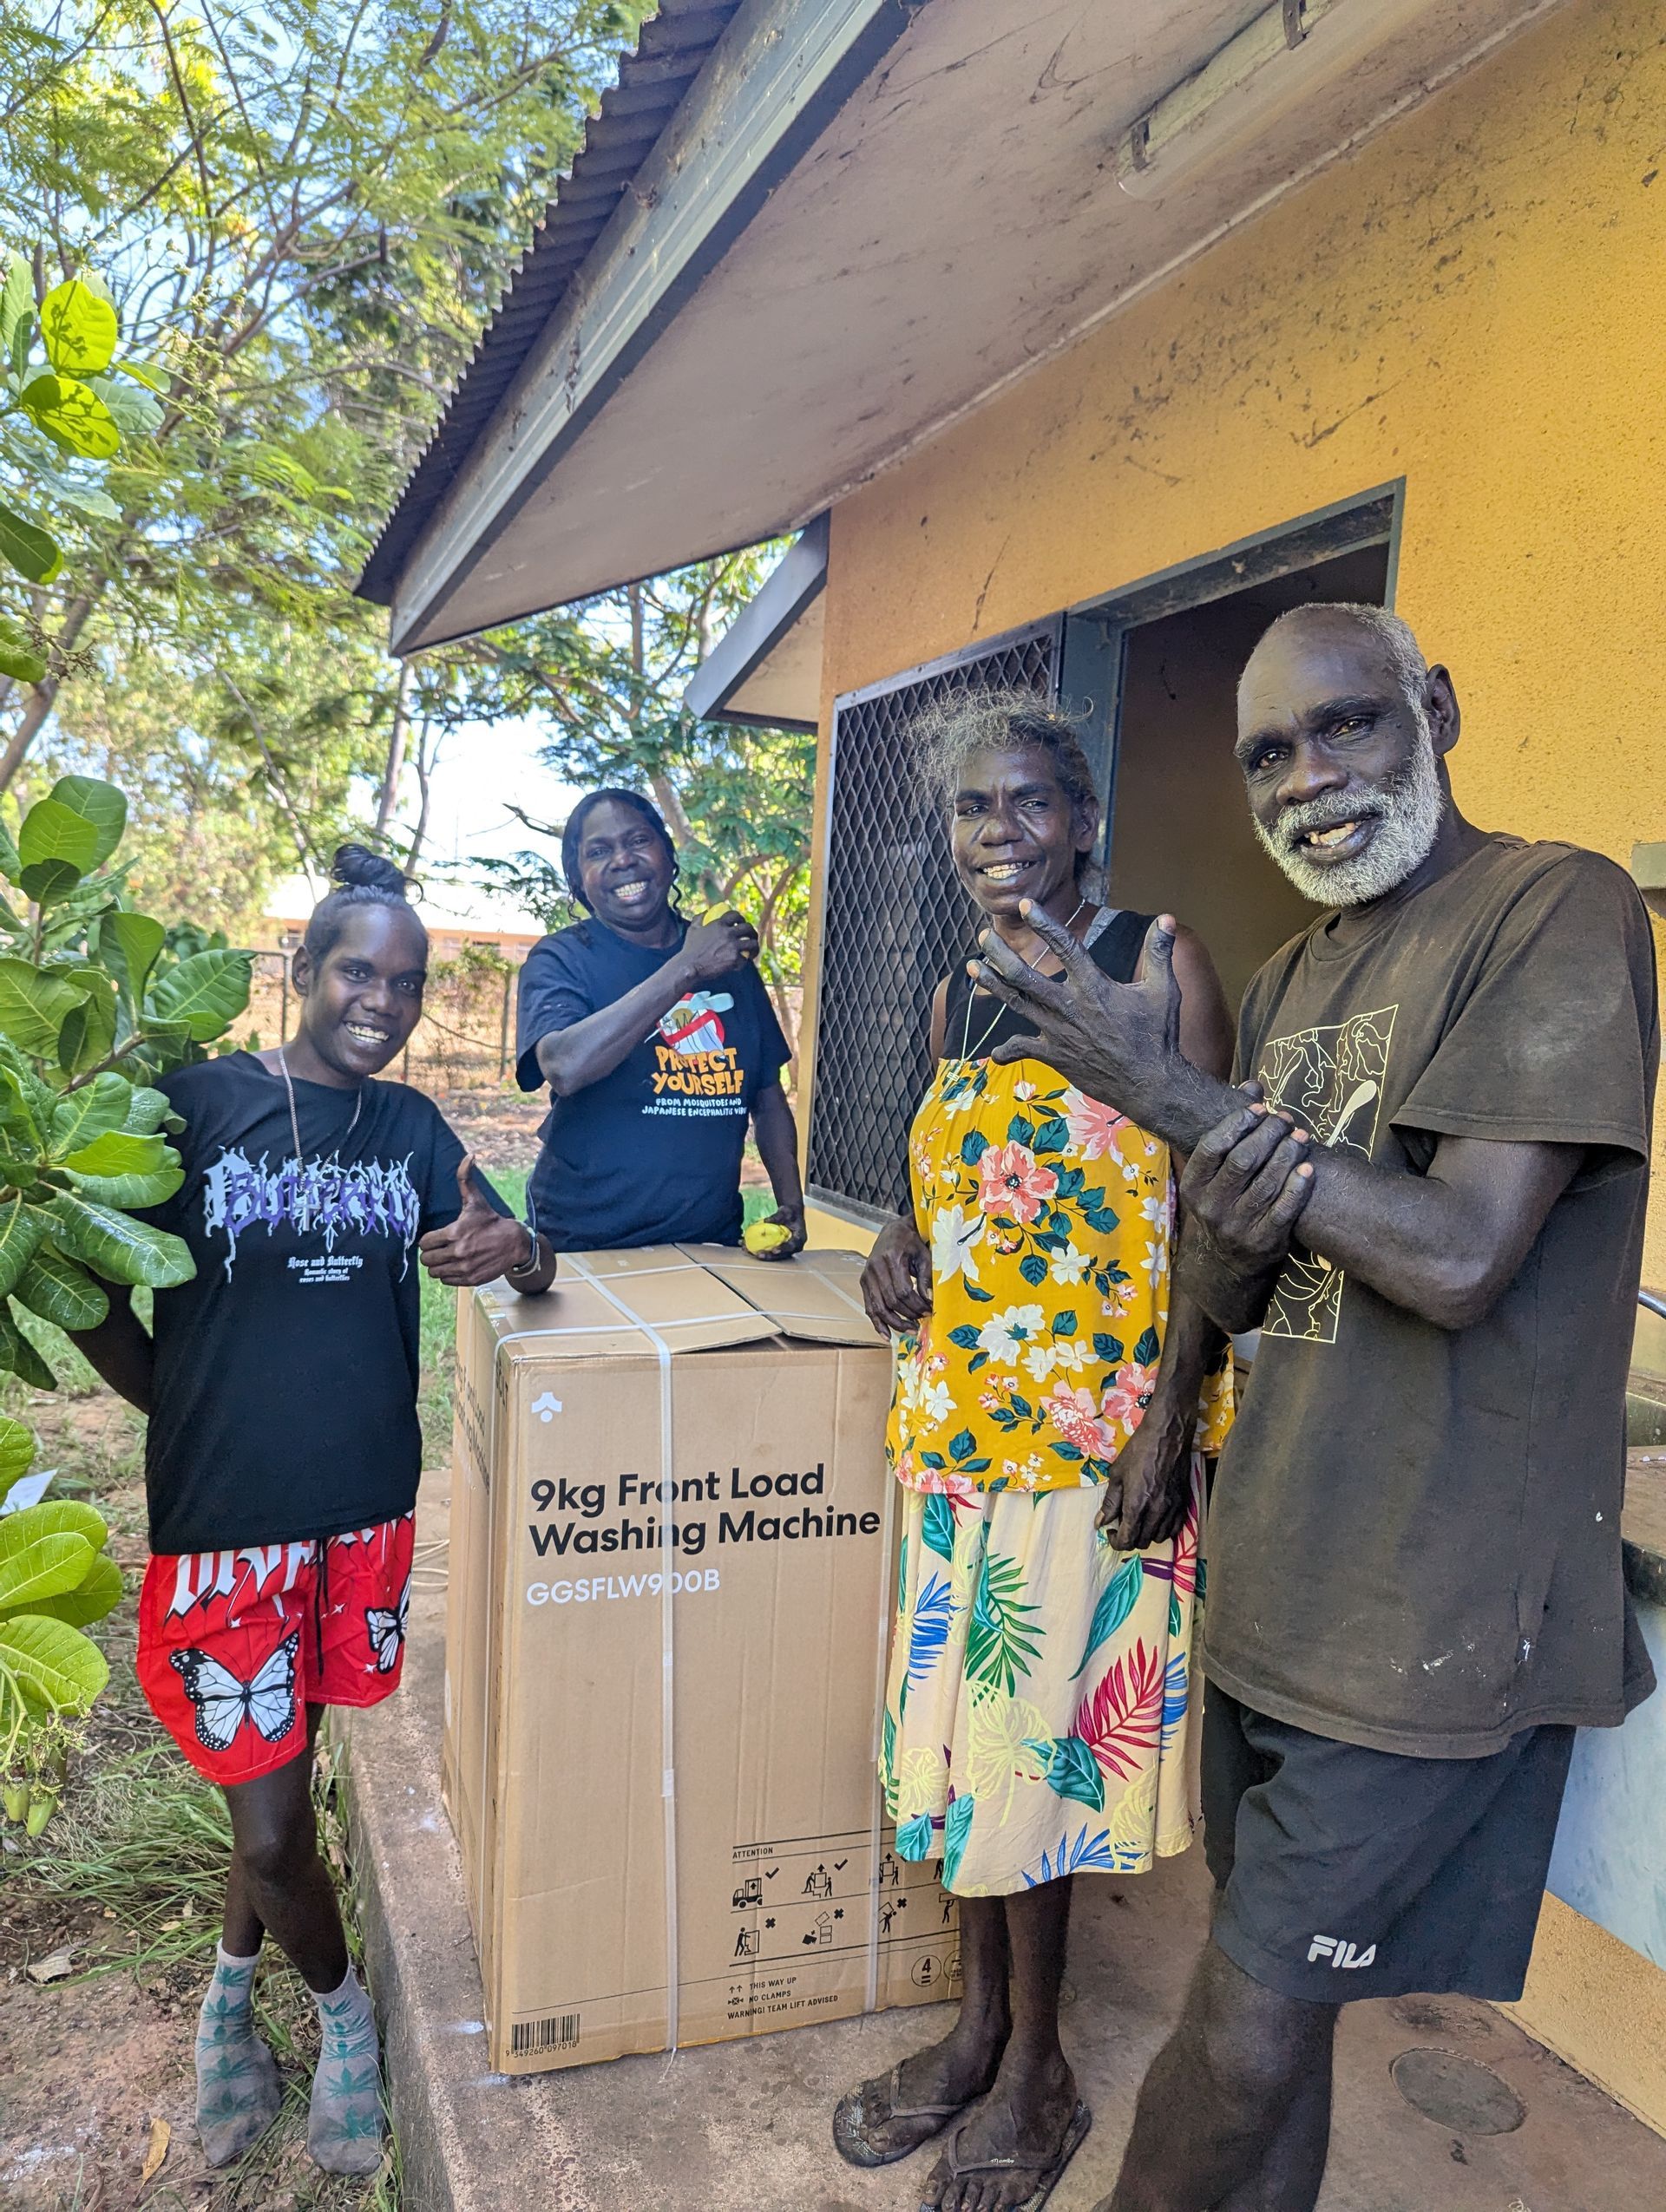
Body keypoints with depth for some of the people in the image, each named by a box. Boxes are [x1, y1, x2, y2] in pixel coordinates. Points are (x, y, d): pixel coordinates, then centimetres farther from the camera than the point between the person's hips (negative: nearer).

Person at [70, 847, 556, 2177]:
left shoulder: (410, 1125, 4)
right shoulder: (194, 1102, -8)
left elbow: (513, 1254, 4)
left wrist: (513, 1252, -19)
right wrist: (191, 1411, 1)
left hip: (367, 1505, 3)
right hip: (226, 1517, -3)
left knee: (282, 1761, 18)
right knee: (271, 1827, 4)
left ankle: (235, 1978, 46)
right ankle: (339, 2005, 34)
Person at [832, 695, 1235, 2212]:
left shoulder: (1158, 965, -7)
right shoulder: (958, 996, 12)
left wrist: (1169, 1418, -16)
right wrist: (907, 1245, 2)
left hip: (1093, 1423, -6)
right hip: (954, 1407, 6)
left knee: (1036, 1735, 4)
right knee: (960, 1718, 15)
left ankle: (1036, 2077, 27)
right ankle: (979, 2026, 36)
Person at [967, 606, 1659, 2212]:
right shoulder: (1289, 980, 11)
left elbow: (1458, 1256, -22)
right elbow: (1222, 1293, 8)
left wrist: (1184, 1099, -17)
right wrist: (1244, 1180, -16)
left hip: (1434, 1607, -7)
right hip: (1276, 1583, 7)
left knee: (1252, 2026, 3)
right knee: (1265, 1996, 20)